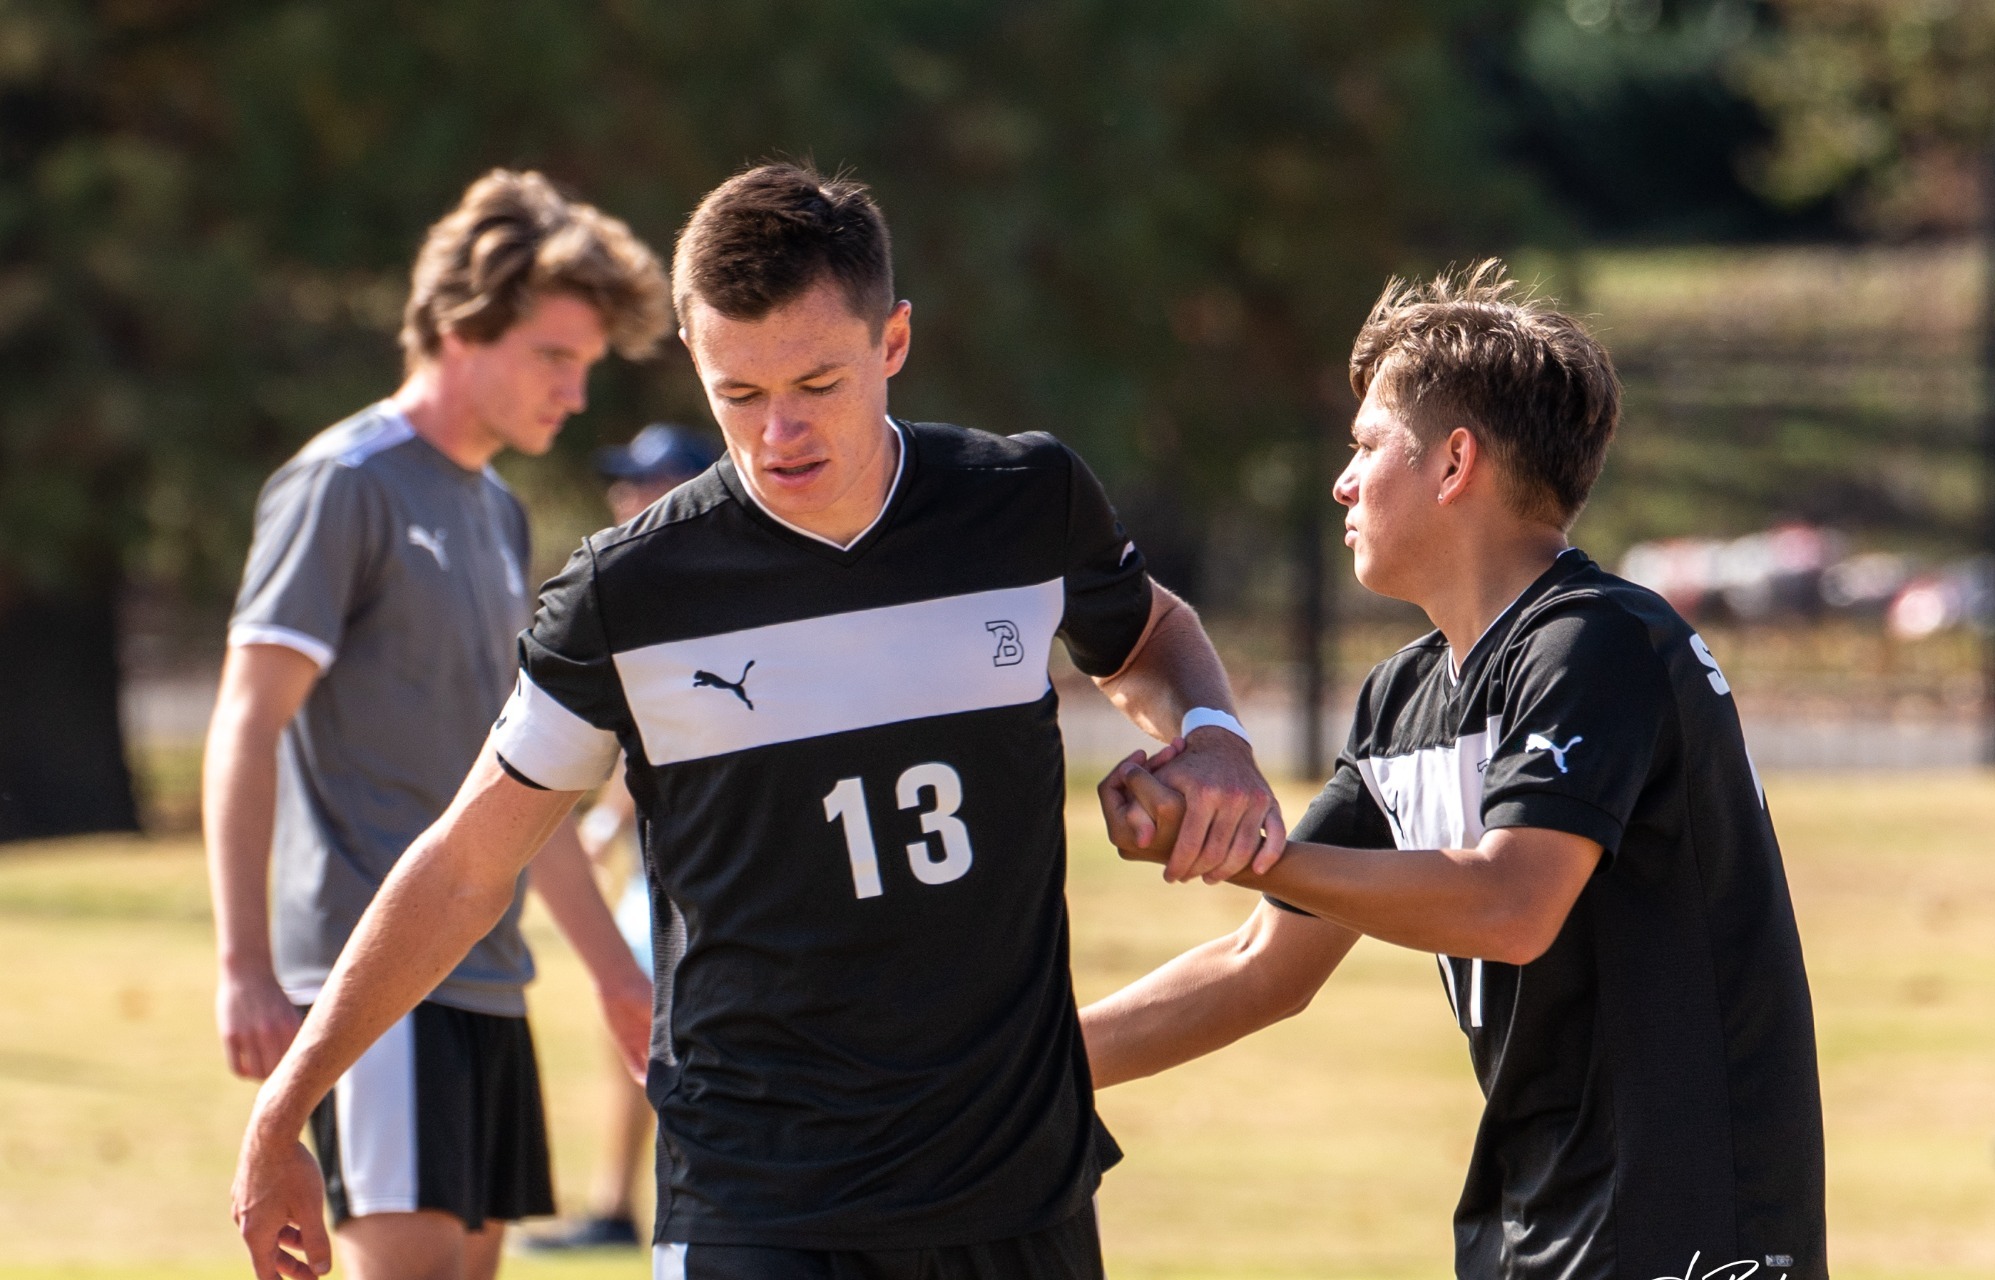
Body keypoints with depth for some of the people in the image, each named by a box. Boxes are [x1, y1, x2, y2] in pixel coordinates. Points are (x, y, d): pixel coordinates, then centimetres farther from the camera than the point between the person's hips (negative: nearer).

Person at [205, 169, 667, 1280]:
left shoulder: (499, 513, 19)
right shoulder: (345, 485, -7)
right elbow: (247, 729, -13)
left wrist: (614, 967, 27)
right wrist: (246, 965, -21)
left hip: (486, 976, 9)